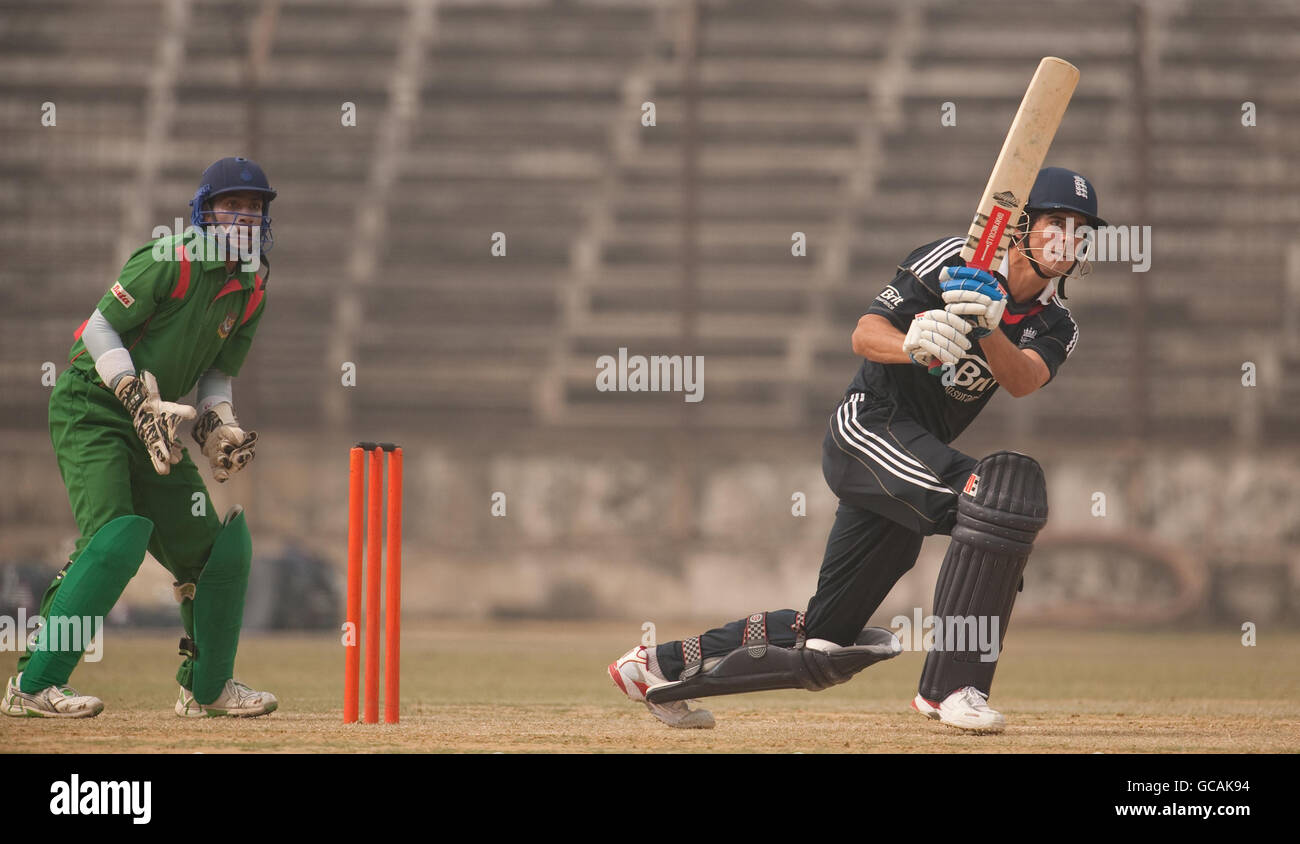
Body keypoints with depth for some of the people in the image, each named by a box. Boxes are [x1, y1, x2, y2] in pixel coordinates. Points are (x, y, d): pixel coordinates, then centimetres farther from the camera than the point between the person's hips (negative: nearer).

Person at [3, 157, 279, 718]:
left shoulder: (251, 292, 7)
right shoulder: (169, 262, -16)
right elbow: (100, 329, -15)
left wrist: (217, 428, -1)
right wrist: (142, 402, -23)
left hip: (151, 424, 8)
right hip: (90, 409, -8)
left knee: (217, 543, 9)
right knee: (117, 535, -24)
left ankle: (206, 687, 26)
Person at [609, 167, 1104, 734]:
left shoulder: (1055, 327, 7)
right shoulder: (951, 259, -8)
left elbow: (1022, 381, -15)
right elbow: (865, 335, -17)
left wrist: (988, 329, -35)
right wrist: (912, 344, -38)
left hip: (911, 459, 8)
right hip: (869, 425, -8)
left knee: (823, 641, 9)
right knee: (1009, 485, -31)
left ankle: (662, 667, 28)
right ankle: (951, 685, -31)